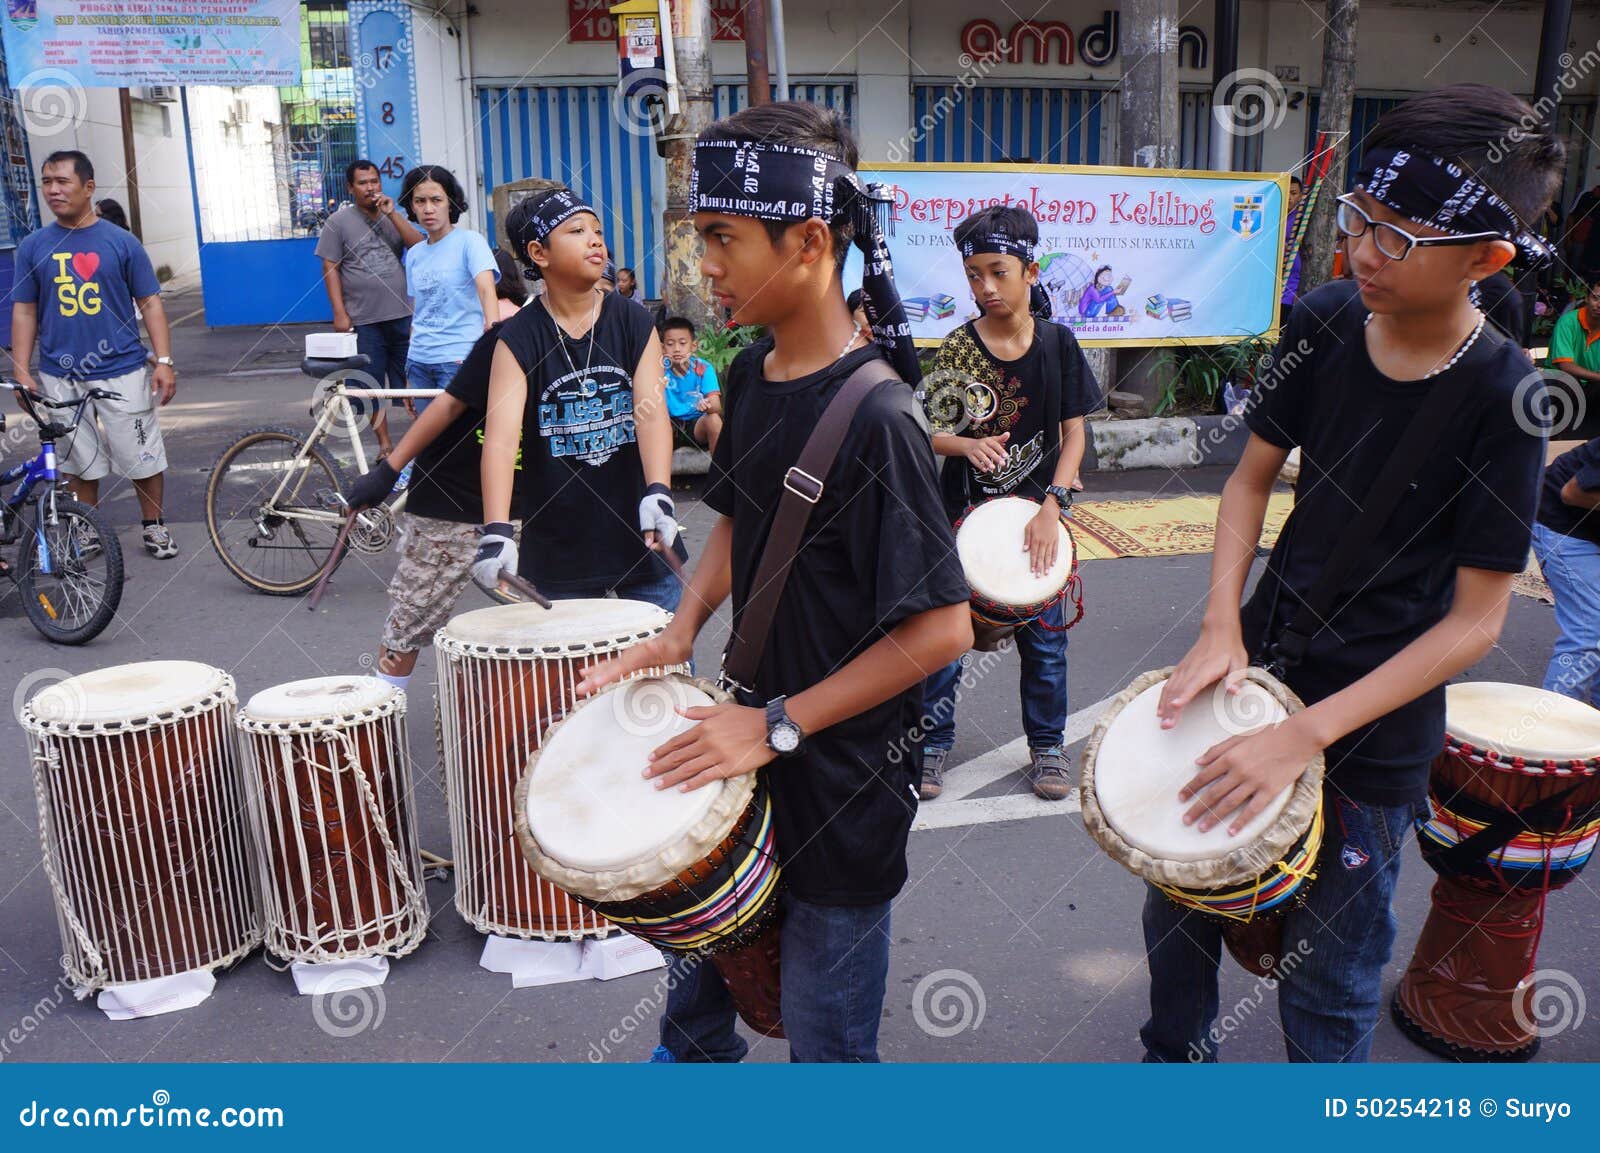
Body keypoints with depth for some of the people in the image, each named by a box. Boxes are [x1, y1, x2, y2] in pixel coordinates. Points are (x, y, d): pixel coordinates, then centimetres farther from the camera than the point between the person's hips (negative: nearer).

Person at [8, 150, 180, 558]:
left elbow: (150, 303, 1)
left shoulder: (121, 241, -1)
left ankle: (154, 525, 22)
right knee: (80, 463, 11)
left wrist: (164, 361, -7)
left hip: (122, 372, -2)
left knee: (143, 456, 4)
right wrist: (21, 373, 2)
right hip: (61, 378, 2)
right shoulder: (33, 246, 4)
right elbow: (24, 311, 8)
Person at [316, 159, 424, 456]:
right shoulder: (339, 222, 2)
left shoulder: (394, 216, 10)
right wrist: (339, 313, -8)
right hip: (364, 320, -2)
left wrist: (392, 214, -10)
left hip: (403, 314, 2)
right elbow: (330, 269, -1)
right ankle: (384, 442, 13)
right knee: (372, 385, 3)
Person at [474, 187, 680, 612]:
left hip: (638, 535, 1)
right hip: (558, 547, -1)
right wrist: (496, 531, -32)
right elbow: (501, 436, -18)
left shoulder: (634, 322, 0)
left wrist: (658, 494, -30)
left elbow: (652, 412, -13)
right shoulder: (519, 339, -6)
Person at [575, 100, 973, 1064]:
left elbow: (942, 628, -25)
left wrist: (780, 725, -22)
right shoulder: (751, 377, 0)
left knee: (825, 1038, 13)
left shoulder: (874, 417, -25)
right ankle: (694, 1048, 56)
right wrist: (681, 633, 1)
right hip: (757, 737, 8)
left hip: (845, 777, -7)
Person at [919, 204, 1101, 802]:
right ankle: (933, 742, 21)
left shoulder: (1057, 342, -3)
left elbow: (1074, 433, -2)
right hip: (965, 512, -1)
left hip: (1036, 512, 1)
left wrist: (1051, 506, -12)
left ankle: (1046, 745, 29)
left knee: (1044, 639, 10)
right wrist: (967, 445, -27)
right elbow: (929, 432, -5)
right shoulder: (957, 348, -5)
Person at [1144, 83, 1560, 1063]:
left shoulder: (1502, 400, -19)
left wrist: (1306, 734, -24)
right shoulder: (1326, 322, -7)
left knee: (1327, 992, 9)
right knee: (1176, 902, 19)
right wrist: (1222, 629, -12)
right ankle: (1177, 1058, 46)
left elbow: (1475, 621, -17)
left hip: (1374, 733, -4)